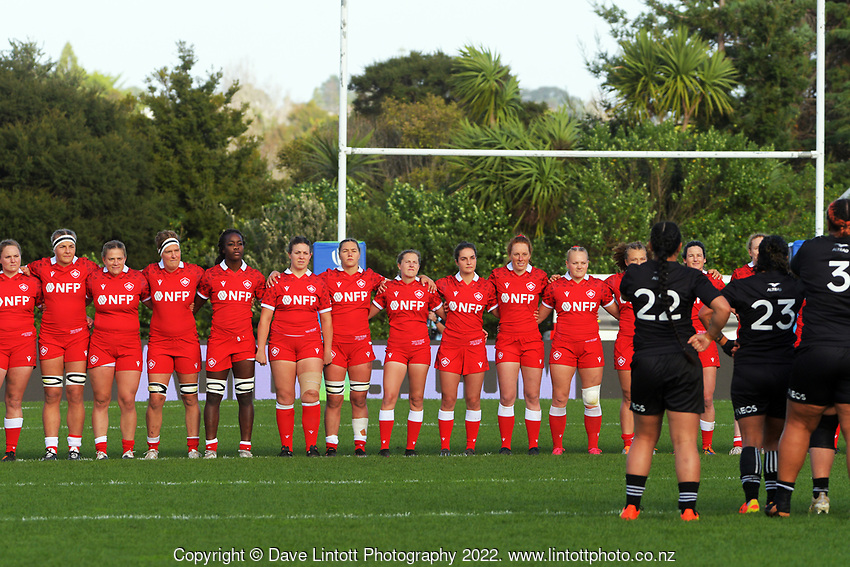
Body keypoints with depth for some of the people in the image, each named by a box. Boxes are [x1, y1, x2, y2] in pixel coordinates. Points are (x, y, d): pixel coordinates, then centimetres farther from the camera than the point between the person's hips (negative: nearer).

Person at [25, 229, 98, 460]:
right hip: (50, 335, 1)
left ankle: (74, 447, 2)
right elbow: (22, 271, 22)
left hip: (78, 335, -1)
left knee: (75, 394, -3)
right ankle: (51, 448, 0)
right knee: (52, 395, -1)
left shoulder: (85, 267, 1)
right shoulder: (42, 267, 3)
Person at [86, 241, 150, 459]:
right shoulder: (94, 279, 5)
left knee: (127, 401, -3)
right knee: (101, 400, 0)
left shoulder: (137, 279, 3)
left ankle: (128, 449, 6)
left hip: (129, 345, 0)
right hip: (101, 344, 0)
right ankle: (101, 449, 4)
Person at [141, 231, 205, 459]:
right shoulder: (150, 273, 0)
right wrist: (162, 309, 9)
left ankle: (193, 448, 10)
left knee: (190, 398, 4)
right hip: (159, 343, 0)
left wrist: (192, 308, 5)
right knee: (155, 397, -6)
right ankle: (152, 448, 4)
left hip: (187, 342, 0)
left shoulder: (194, 272, 0)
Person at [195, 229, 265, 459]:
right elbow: (194, 306, 13)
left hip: (245, 341, 1)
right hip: (218, 340, -1)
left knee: (245, 396, 0)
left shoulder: (254, 277, 7)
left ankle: (245, 447, 3)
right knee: (213, 395, -3)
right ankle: (211, 447, -1)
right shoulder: (211, 276, 4)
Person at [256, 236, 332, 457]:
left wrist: (327, 350, 7)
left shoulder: (318, 283, 10)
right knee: (285, 396, -2)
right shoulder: (277, 283, 5)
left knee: (311, 393, -12)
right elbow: (265, 318, 5)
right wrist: (260, 349, -2)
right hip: (281, 343, 0)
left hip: (310, 343, 0)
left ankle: (312, 445, -10)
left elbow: (326, 320, 13)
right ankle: (286, 446, 4)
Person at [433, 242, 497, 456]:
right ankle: (445, 446, 2)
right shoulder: (444, 284, 4)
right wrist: (441, 327, 5)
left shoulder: (486, 287, 5)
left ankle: (471, 446, 6)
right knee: (448, 399, -3)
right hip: (450, 346, 0)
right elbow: (434, 311, 16)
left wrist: (490, 333, 3)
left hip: (475, 346, 0)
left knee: (473, 399, 0)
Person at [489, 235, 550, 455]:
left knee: (532, 396, 2)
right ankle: (505, 445, 1)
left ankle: (534, 444, 9)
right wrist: (507, 317, 3)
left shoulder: (539, 277, 4)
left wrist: (535, 317, 1)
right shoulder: (498, 276, 3)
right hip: (507, 341, -1)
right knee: (507, 396, -6)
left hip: (532, 341, 1)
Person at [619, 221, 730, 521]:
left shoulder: (633, 274, 1)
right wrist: (709, 336, 1)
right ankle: (688, 508, -9)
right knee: (685, 441, 0)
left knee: (644, 437, 16)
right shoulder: (691, 277, -5)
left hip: (644, 361, 2)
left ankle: (631, 505, 9)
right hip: (682, 362, -2)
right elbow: (722, 308, -15)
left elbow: (623, 298, 21)